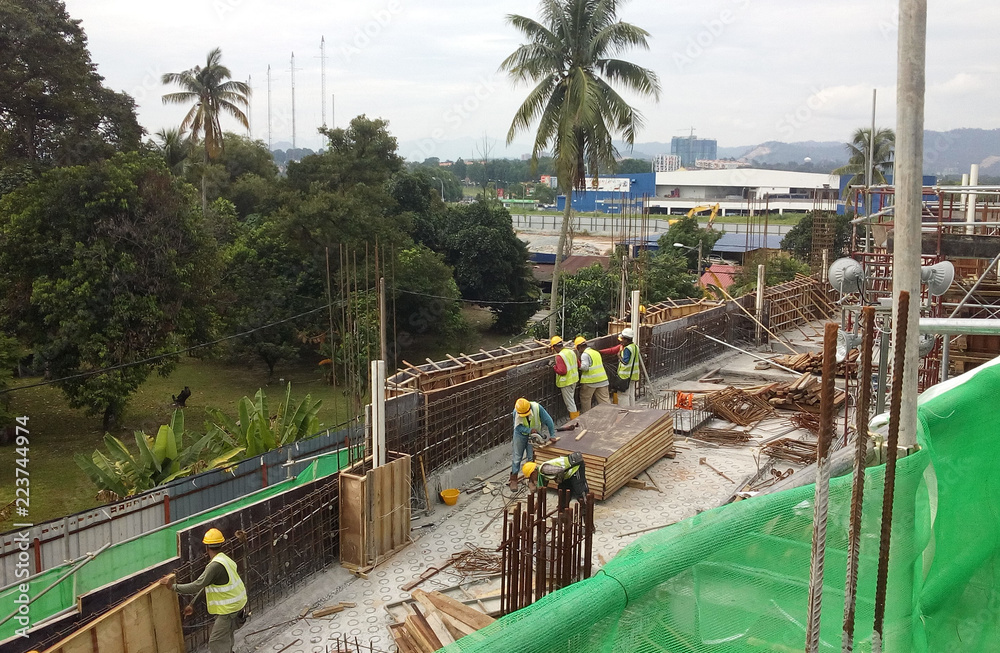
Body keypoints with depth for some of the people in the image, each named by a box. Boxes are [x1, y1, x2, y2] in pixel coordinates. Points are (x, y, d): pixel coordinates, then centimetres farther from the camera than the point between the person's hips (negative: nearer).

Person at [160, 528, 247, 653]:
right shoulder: (223, 559, 7)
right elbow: (205, 585, 13)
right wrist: (192, 604, 16)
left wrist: (173, 586, -16)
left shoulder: (216, 566, -25)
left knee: (216, 643, 0)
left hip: (229, 609, -10)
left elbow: (196, 586, -26)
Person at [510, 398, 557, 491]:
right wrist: (529, 430, -35)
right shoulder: (516, 412, -27)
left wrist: (552, 436, -23)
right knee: (517, 456, 6)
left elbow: (548, 421, -23)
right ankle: (513, 479, 17)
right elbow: (518, 427, -19)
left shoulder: (537, 407, -30)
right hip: (520, 434, 0)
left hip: (534, 435, 0)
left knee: (532, 457, 3)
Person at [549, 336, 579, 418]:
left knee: (570, 403, 1)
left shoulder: (560, 356, -22)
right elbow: (578, 365, 11)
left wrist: (554, 367, -11)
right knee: (573, 400, 22)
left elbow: (562, 371, -27)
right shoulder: (571, 351, 4)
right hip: (574, 379, 9)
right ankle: (577, 417, 31)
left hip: (566, 382, -8)